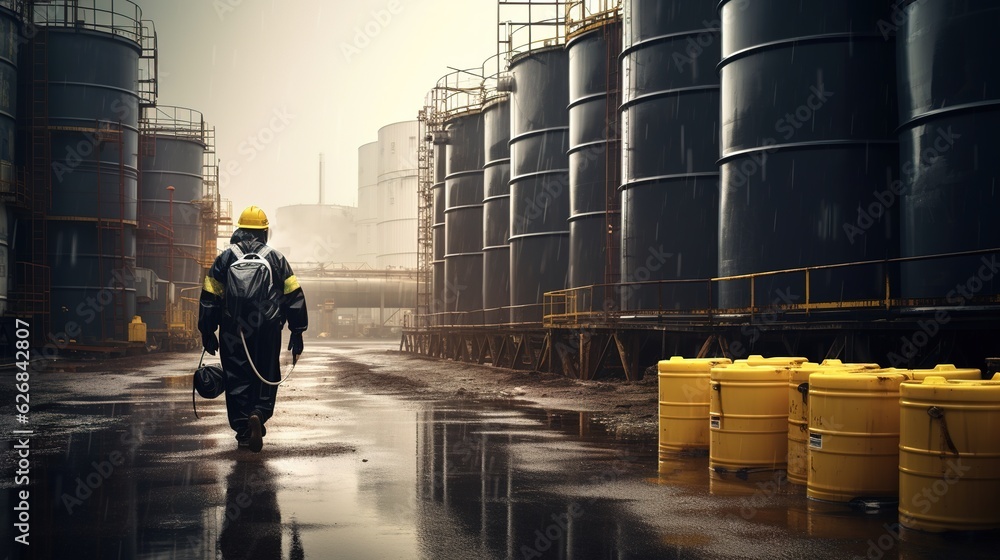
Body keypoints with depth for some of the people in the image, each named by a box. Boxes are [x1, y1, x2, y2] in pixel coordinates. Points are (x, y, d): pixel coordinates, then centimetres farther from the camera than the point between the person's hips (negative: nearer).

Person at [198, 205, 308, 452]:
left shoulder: (225, 258, 4)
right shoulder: (276, 259, 4)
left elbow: (210, 298, 3)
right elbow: (294, 296, 2)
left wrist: (207, 332, 9)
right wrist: (297, 332, 5)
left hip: (233, 332, 0)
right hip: (268, 332, 0)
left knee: (237, 379, 8)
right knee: (267, 376, 11)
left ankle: (243, 429, 6)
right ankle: (259, 413, -12)